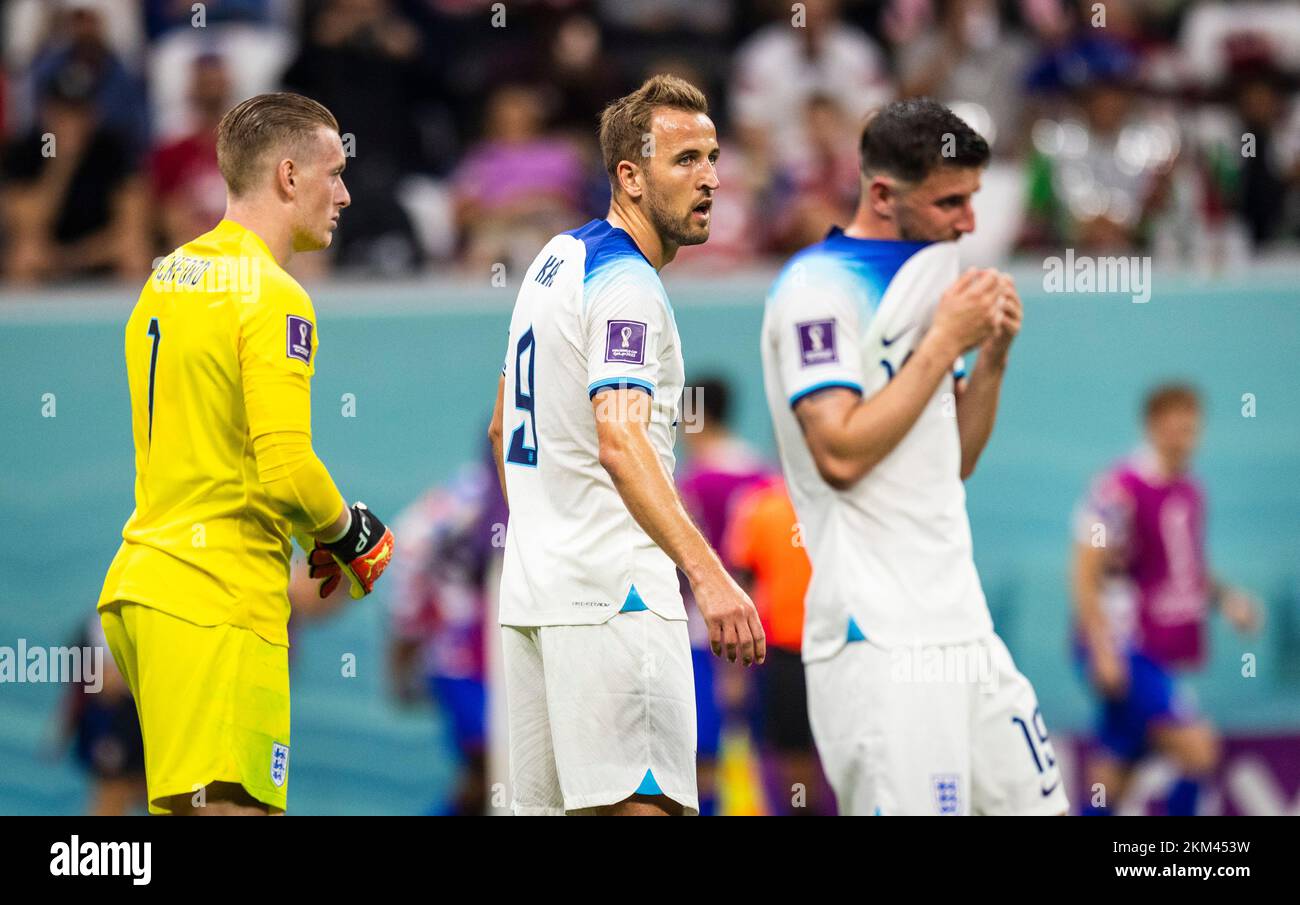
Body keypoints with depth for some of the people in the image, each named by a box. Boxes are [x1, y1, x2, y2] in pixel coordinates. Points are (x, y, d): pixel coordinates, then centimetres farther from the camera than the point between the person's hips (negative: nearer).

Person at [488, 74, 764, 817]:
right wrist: (709, 575, -36)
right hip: (614, 596, -10)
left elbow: (506, 428, 26)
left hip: (532, 593, 10)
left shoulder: (557, 260, 17)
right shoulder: (625, 285, -13)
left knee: (545, 803, 10)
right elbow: (619, 442, -28)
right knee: (643, 803, -14)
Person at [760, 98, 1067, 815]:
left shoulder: (928, 283, 18)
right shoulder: (818, 287, -8)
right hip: (878, 641, -9)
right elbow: (840, 453, -19)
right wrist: (946, 340, -13)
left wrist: (993, 354, 5)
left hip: (962, 627, 9)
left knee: (1038, 803, 6)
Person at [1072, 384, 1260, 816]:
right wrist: (1103, 651, -18)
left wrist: (1225, 598, 7)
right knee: (1197, 748, -18)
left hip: (1162, 655, 8)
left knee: (1115, 768, 9)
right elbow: (1086, 577, -14)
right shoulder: (1119, 489, -14)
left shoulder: (1189, 492, 12)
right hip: (1124, 654, -8)